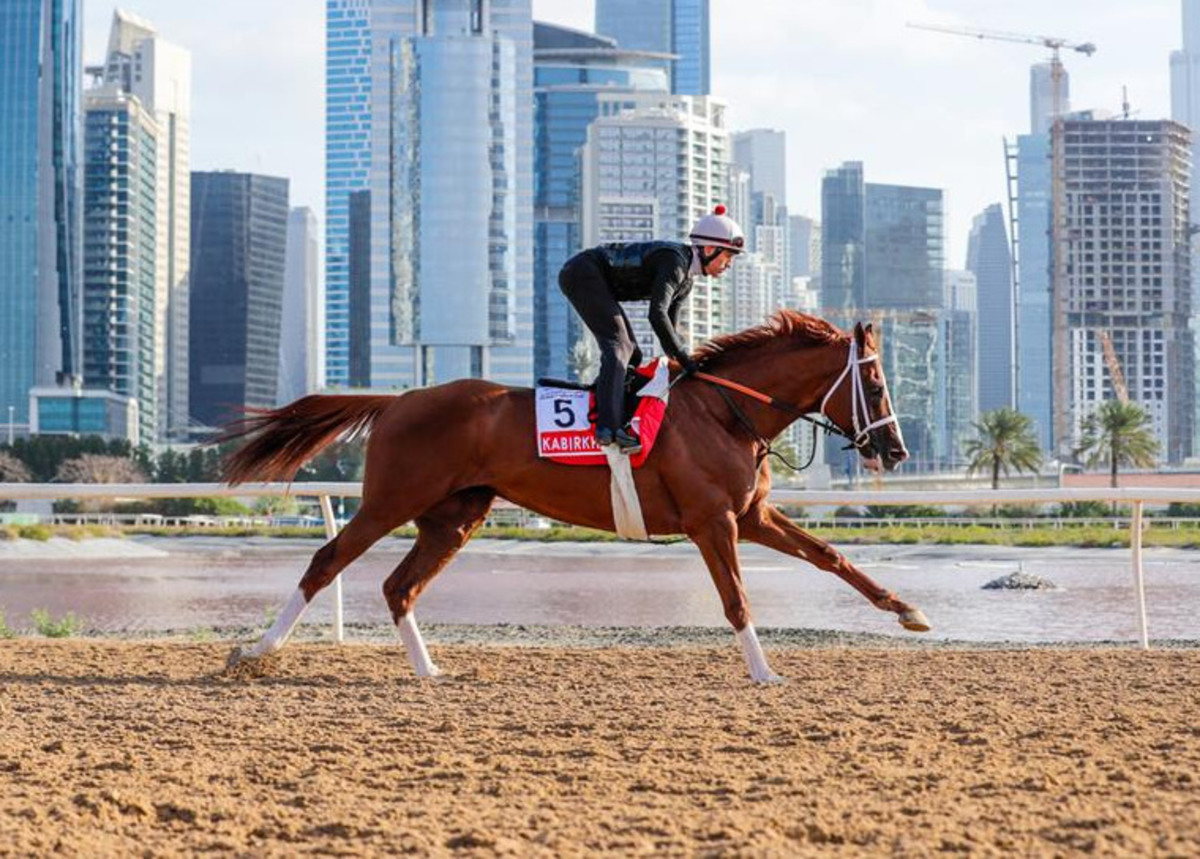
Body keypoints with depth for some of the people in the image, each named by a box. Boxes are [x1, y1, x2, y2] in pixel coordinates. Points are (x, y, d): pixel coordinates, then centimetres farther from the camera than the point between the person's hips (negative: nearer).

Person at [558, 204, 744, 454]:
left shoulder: (685, 279, 10)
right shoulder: (675, 261, -21)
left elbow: (669, 326, 17)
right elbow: (657, 315, -29)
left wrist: (684, 360, 8)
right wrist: (684, 359, -25)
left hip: (595, 283, 11)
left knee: (631, 354, 10)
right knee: (618, 343, -22)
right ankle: (609, 426, -36)